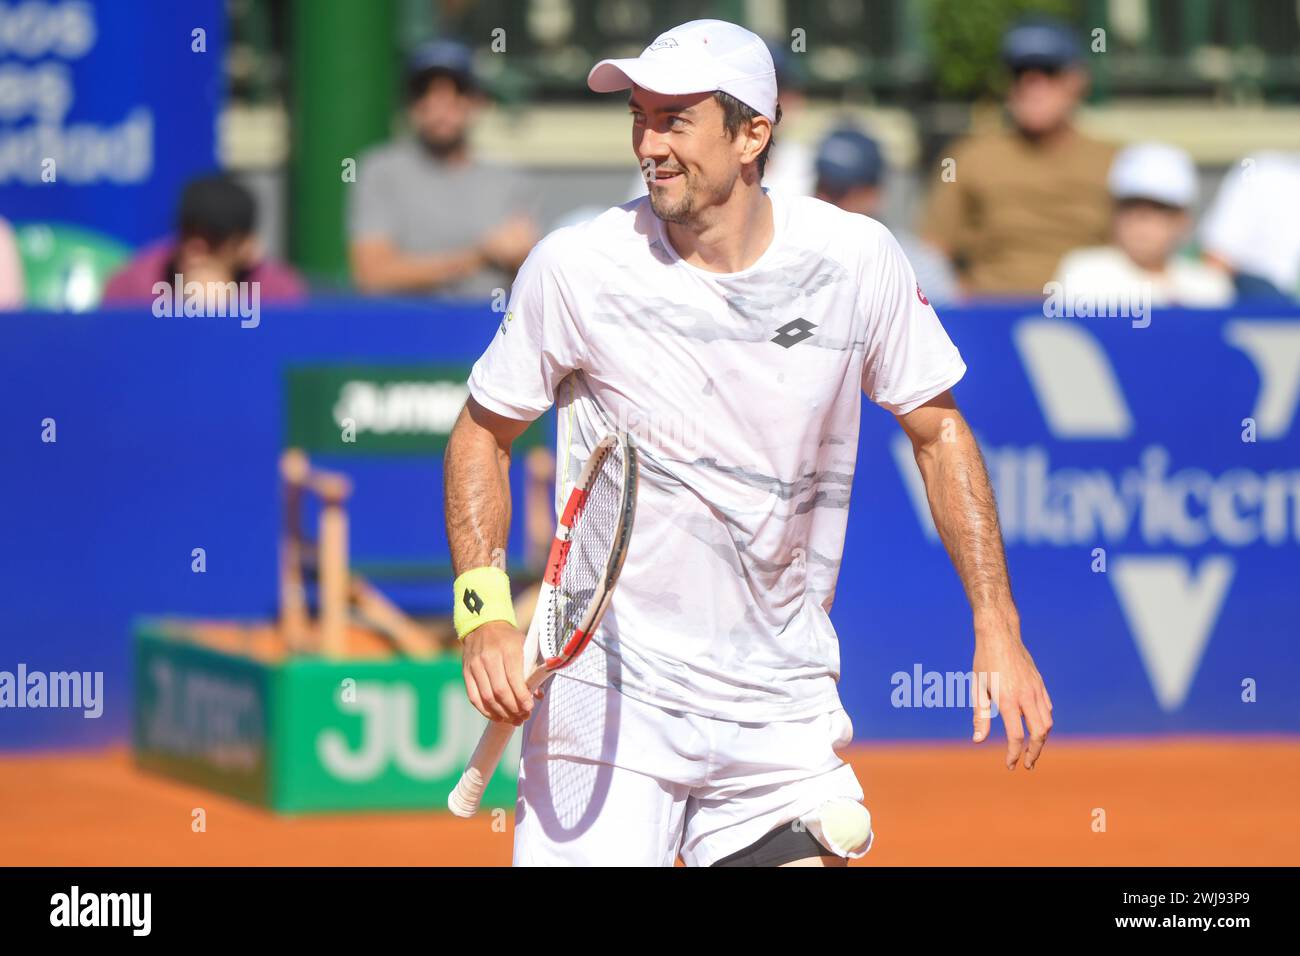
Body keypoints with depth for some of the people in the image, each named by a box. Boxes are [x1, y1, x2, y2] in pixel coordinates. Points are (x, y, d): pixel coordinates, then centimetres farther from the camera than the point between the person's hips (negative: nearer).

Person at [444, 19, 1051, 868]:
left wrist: (998, 631, 4)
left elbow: (938, 431, 9)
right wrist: (486, 614, -9)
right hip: (611, 694, -2)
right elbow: (483, 434, 5)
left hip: (784, 702, 2)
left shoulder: (858, 258, -3)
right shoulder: (577, 267, -8)